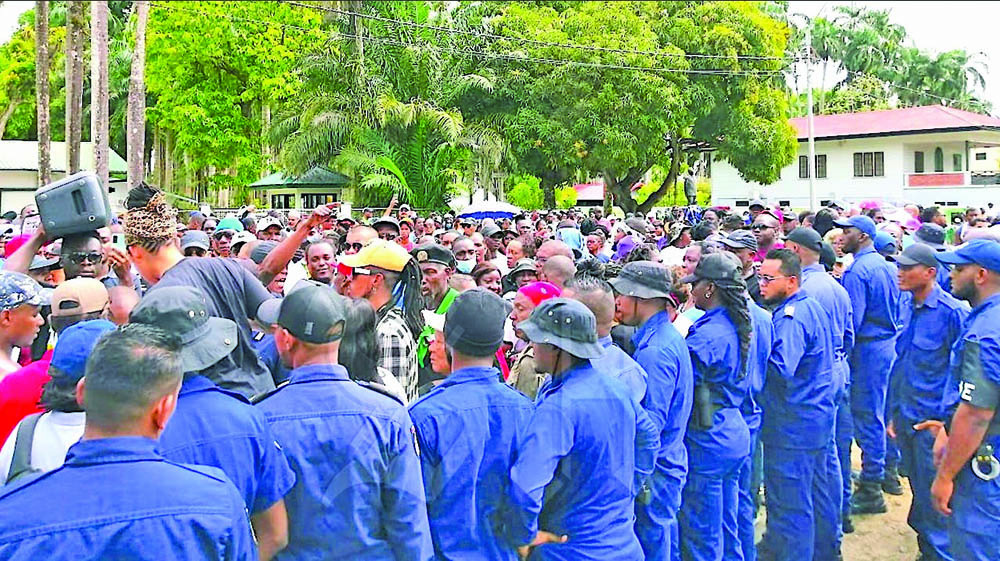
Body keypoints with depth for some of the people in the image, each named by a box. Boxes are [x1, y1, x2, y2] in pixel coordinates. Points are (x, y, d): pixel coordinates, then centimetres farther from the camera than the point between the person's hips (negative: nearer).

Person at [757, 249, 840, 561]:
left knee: (790, 506, 0)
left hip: (793, 426, -10)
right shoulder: (813, 306, 9)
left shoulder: (791, 317, -22)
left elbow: (780, 369, -33)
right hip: (821, 416, 10)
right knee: (819, 491, 23)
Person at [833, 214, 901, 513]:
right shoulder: (887, 266, 11)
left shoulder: (857, 271, -18)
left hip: (867, 348, -9)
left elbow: (851, 321, -22)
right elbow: (898, 312, 18)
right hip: (889, 343, 9)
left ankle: (871, 491, 3)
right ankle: (885, 470, 32)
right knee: (882, 410, 19)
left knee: (866, 416, -3)